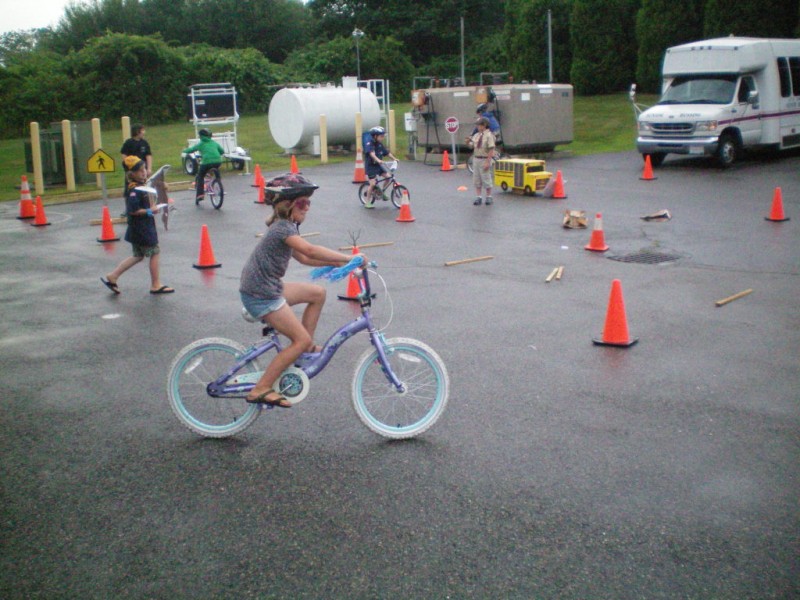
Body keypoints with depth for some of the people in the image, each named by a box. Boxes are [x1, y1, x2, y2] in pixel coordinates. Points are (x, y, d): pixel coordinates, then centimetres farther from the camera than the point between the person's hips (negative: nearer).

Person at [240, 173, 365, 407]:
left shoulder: (286, 226, 14)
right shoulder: (284, 227, -18)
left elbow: (304, 259, 18)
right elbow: (310, 250, -34)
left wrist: (335, 262, 7)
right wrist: (349, 258, -33)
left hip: (268, 287, 10)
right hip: (260, 295, -10)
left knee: (318, 293, 14)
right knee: (301, 339, -9)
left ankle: (306, 346, 21)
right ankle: (261, 390, -7)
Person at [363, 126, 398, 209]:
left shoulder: (380, 144, 6)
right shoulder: (369, 144, -17)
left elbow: (387, 153, 10)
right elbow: (371, 153, -35)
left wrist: (394, 158, -3)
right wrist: (378, 160, -49)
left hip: (378, 165, 7)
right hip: (370, 166, -7)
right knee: (372, 183, -13)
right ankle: (367, 203, -2)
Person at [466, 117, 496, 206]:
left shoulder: (489, 135, -12)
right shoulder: (476, 135, 9)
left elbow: (491, 150, -17)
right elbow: (471, 146, 16)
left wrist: (487, 162, -22)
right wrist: (469, 141, -6)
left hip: (485, 160, -7)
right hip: (476, 159, 7)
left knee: (486, 179, 0)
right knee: (476, 180, 7)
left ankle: (489, 197, 11)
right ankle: (478, 197, 12)